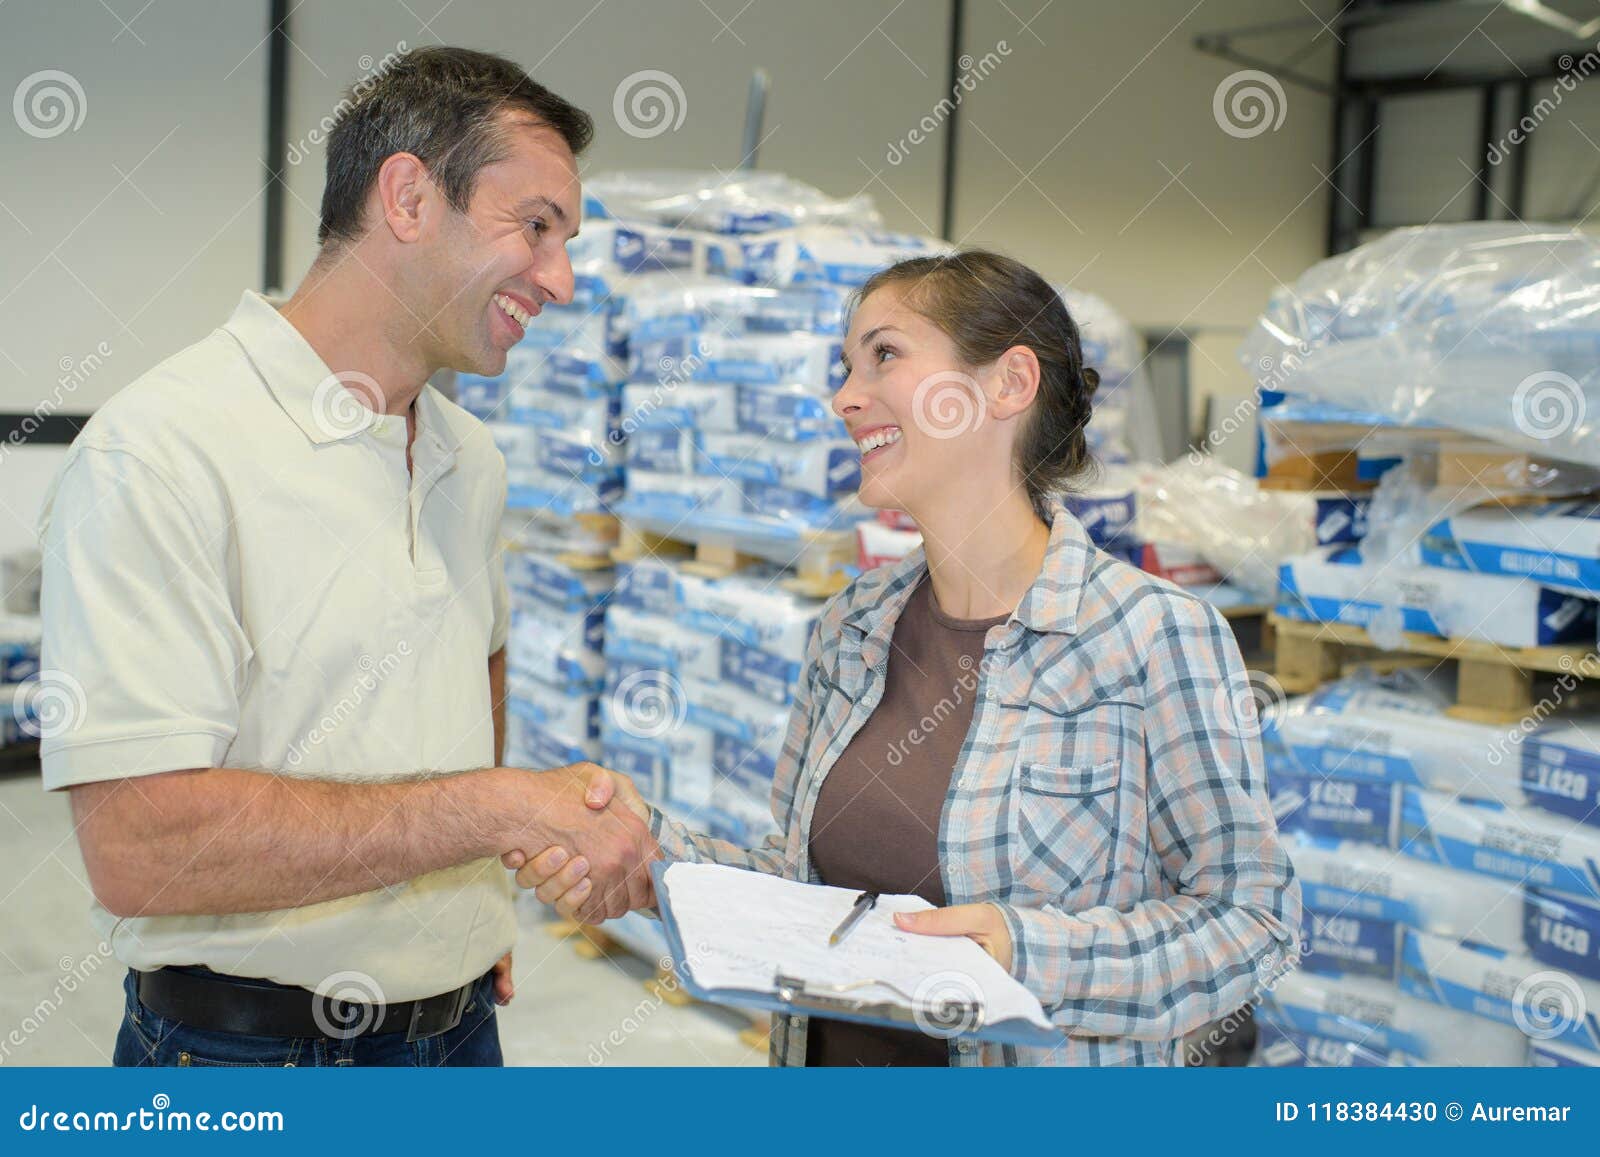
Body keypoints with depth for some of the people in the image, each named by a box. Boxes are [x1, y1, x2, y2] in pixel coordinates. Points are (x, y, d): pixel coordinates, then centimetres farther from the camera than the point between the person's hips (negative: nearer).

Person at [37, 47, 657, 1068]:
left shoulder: (470, 461, 5)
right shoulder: (159, 455, -19)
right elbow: (138, 848, -26)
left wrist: (488, 878, 8)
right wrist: (502, 810, -22)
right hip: (248, 1052, -6)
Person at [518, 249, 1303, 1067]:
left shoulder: (1156, 635, -17)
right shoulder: (852, 625, 0)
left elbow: (1251, 917, -15)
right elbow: (808, 873, 5)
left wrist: (1032, 954, -28)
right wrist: (652, 849, -10)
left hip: (1033, 1061, -5)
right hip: (830, 1049, 5)